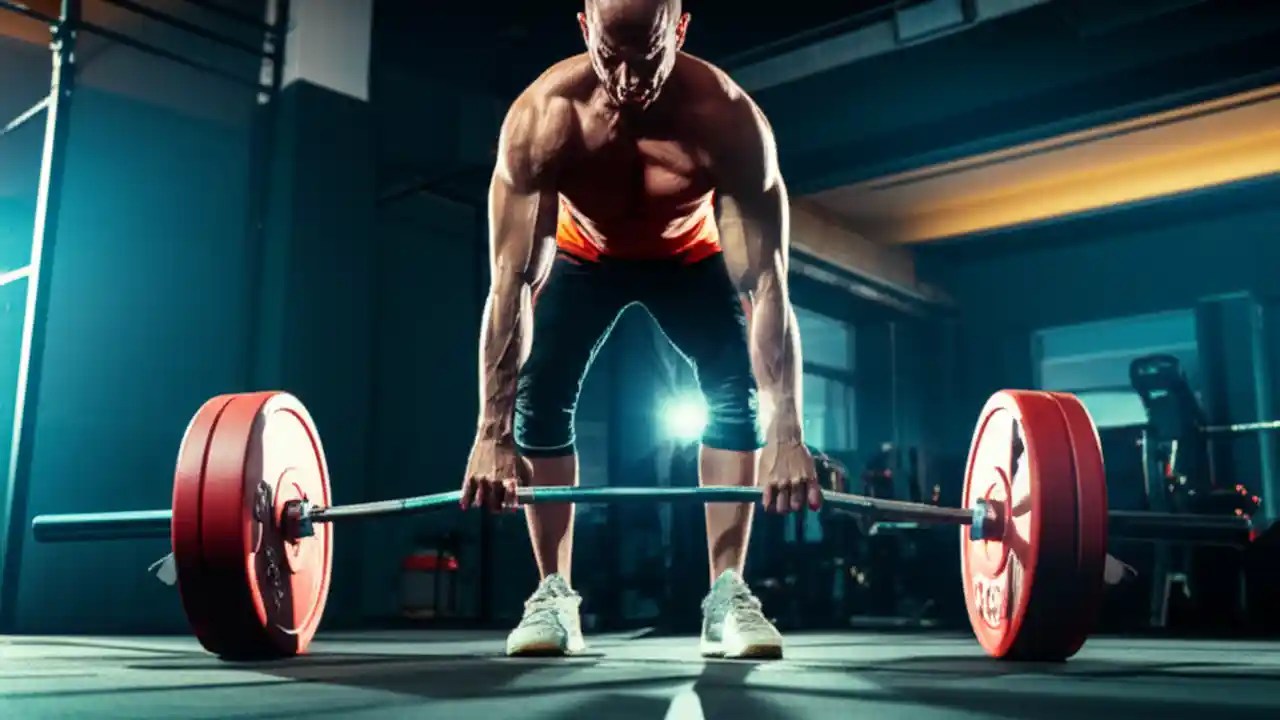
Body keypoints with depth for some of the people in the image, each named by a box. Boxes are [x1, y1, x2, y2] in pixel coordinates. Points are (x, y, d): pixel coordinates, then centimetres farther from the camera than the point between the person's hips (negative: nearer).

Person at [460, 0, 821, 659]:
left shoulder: (728, 119, -37)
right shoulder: (543, 117, -37)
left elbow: (767, 286, -38)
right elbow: (510, 283, -37)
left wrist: (786, 434, -45)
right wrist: (492, 432, -42)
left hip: (690, 255, 0)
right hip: (582, 256, 1)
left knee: (737, 390, -18)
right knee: (541, 394, -15)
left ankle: (727, 595, -10)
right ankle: (553, 594, -4)